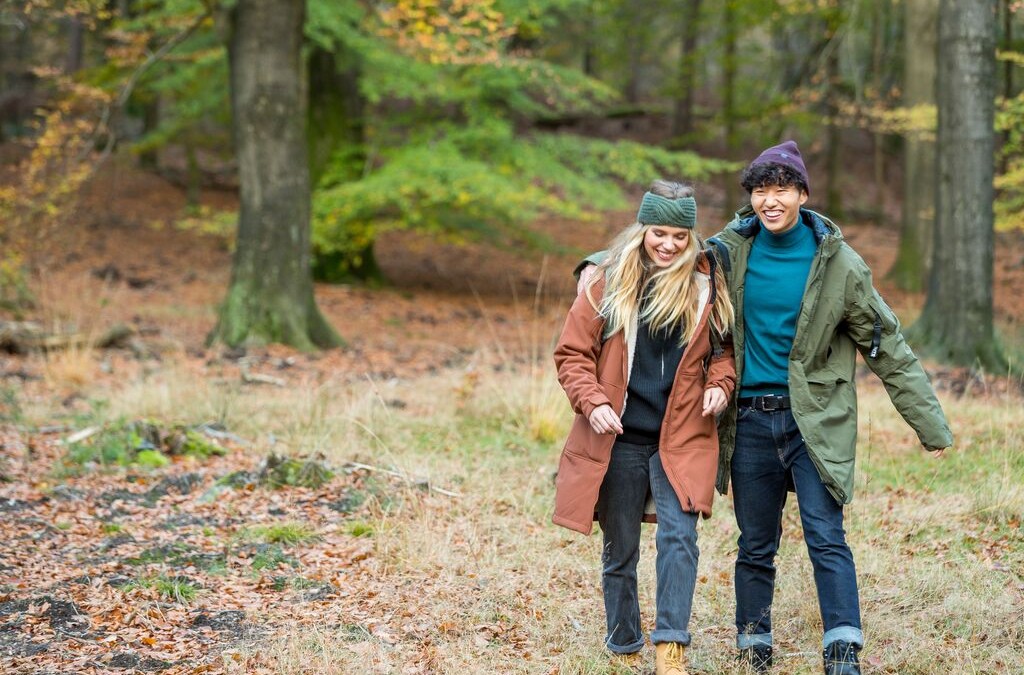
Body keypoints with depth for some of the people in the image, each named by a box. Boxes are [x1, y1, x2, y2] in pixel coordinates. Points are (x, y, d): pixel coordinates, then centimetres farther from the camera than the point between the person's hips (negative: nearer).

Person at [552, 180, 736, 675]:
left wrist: (720, 382, -5)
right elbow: (572, 353, 1)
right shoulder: (609, 281, -2)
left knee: (679, 536, -18)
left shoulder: (707, 283, 1)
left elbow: (724, 345, 15)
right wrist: (592, 402, -14)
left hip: (681, 438, 0)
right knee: (620, 551, 10)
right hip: (618, 440, 0)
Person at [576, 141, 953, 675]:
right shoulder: (729, 250, 0)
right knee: (755, 547, 11)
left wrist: (930, 425, -1)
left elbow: (888, 348, -1)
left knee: (827, 539, -12)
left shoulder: (837, 264, -5)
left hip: (815, 421, -3)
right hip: (750, 420, 3)